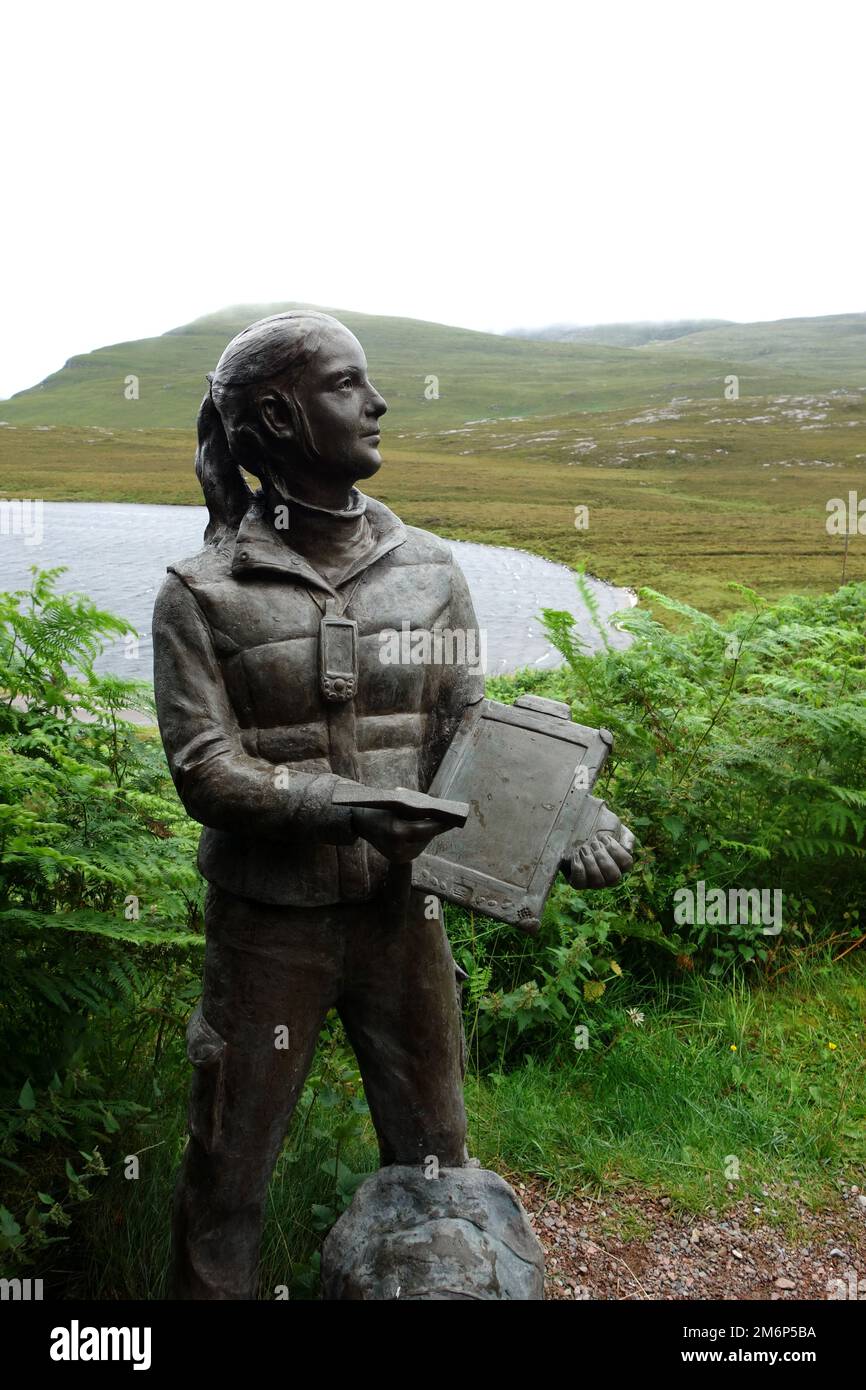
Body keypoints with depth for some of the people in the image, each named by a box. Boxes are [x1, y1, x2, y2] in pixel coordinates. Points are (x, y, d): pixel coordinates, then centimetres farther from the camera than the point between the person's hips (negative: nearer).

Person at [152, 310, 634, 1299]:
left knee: (434, 1163, 17)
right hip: (267, 922, -2)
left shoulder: (428, 571, 1)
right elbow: (206, 771, -13)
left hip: (402, 910, 3)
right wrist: (350, 805, -27)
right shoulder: (202, 593, -7)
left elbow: (471, 736, -1)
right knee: (228, 1171, 12)